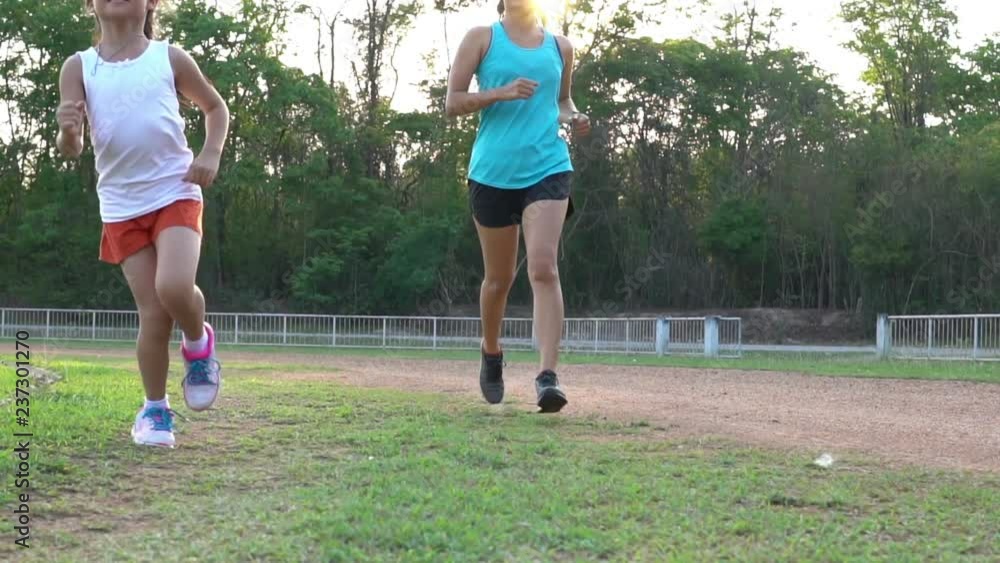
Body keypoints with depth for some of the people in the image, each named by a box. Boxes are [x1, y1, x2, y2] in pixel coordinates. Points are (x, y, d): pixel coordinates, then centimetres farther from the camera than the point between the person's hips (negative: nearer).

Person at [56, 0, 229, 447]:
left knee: (174, 288, -24)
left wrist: (211, 155, -1)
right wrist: (68, 131, -26)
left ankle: (199, 344, 10)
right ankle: (155, 410, 16)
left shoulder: (169, 58, 1)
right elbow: (72, 151, -3)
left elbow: (216, 107, 16)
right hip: (122, 206, 1)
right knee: (153, 312, -3)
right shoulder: (78, 67, 1)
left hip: (175, 193, -1)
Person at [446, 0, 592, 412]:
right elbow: (452, 103, -1)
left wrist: (573, 118, 3)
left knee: (544, 268, -17)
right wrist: (500, 93, -17)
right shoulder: (482, 39, 4)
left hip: (547, 168, 1)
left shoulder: (560, 47, 12)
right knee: (499, 277, 10)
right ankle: (491, 353, 37)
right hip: (493, 172, -1)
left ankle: (548, 376, -24)